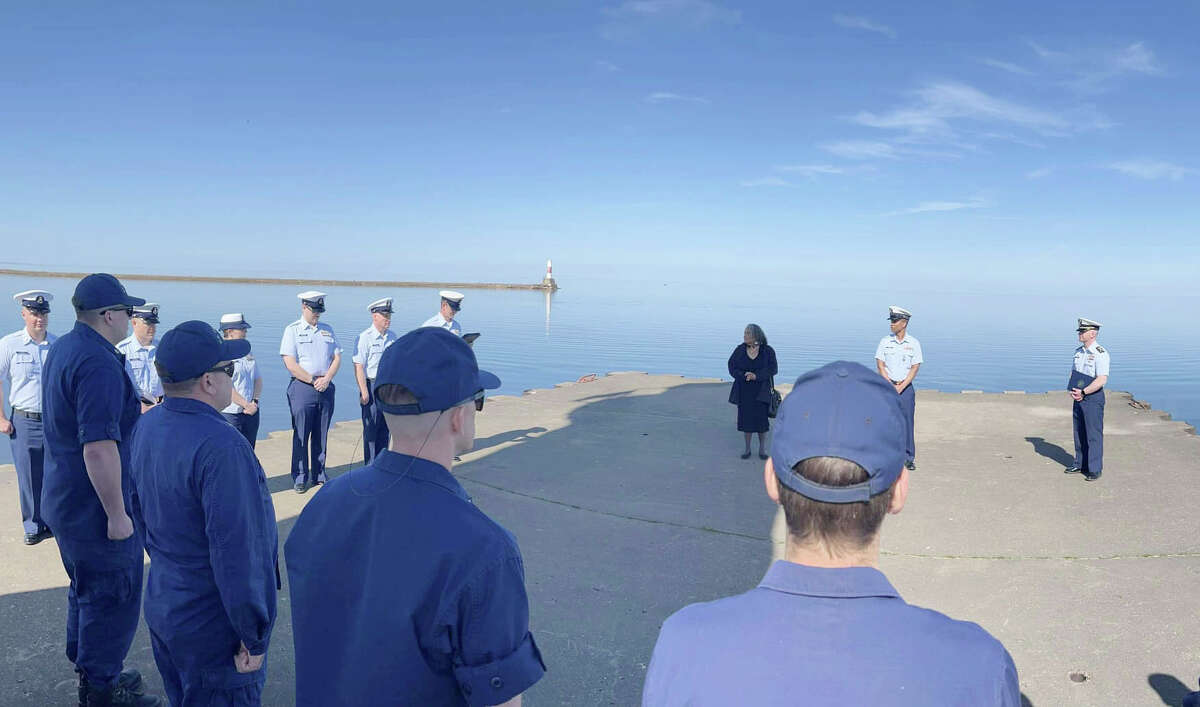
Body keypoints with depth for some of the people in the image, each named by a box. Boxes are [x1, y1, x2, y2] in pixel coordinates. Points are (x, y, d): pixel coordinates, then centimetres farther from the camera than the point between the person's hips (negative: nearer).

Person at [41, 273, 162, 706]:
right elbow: (99, 448, -29)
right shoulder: (100, 365, -26)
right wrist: (117, 514, -24)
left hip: (64, 502, 10)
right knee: (113, 598, 4)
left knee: (85, 590, 23)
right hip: (95, 507, -10)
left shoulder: (60, 350, 7)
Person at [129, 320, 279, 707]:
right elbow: (238, 552, -28)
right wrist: (253, 639, -19)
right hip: (212, 629, -9)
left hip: (160, 601, 9)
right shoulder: (222, 447, -29)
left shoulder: (146, 426, 0)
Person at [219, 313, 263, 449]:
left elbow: (258, 379, 15)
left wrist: (254, 402, -1)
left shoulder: (247, 352, 14)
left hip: (251, 412, 7)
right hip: (229, 414, -7)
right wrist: (246, 405, -15)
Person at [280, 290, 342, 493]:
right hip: (302, 388, -4)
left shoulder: (327, 330, 13)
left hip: (326, 388, 4)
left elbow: (337, 358, 9)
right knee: (301, 435, -1)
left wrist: (326, 379, -6)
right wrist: (313, 381, -10)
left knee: (322, 435, 9)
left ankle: (319, 475, 19)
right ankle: (300, 478, 8)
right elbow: (290, 364, -10)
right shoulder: (293, 330, -2)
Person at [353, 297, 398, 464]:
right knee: (371, 428, 0)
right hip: (371, 386, -6)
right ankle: (370, 465, 9)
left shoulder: (392, 336, 9)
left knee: (385, 427, 12)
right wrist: (364, 392, -18)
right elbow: (358, 366, -14)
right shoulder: (365, 337, -11)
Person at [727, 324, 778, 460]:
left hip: (761, 390, -2)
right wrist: (743, 375, -17)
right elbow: (732, 366, 0)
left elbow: (773, 368, -10)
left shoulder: (768, 351, -4)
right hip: (744, 390, 2)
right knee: (746, 418, 3)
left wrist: (756, 376, -22)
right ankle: (747, 448, 15)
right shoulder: (740, 349, 2)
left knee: (761, 418, -1)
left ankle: (762, 448, 16)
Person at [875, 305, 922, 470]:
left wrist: (901, 387, -11)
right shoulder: (885, 342, 4)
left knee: (907, 422, 0)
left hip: (906, 387, 0)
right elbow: (880, 365, 0)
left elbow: (915, 368, -1)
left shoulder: (914, 343, 2)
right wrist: (891, 385, -9)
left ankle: (909, 458, 9)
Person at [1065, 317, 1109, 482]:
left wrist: (1083, 392, -19)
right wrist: (1072, 391, 1)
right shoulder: (1078, 351, 12)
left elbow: (1102, 380, -21)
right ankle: (1080, 464, 24)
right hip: (1078, 399, 8)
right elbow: (1073, 373, 18)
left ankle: (1095, 469, 4)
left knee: (1094, 434, -2)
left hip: (1093, 399, -8)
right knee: (1079, 433, 14)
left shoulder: (1100, 353, -13)